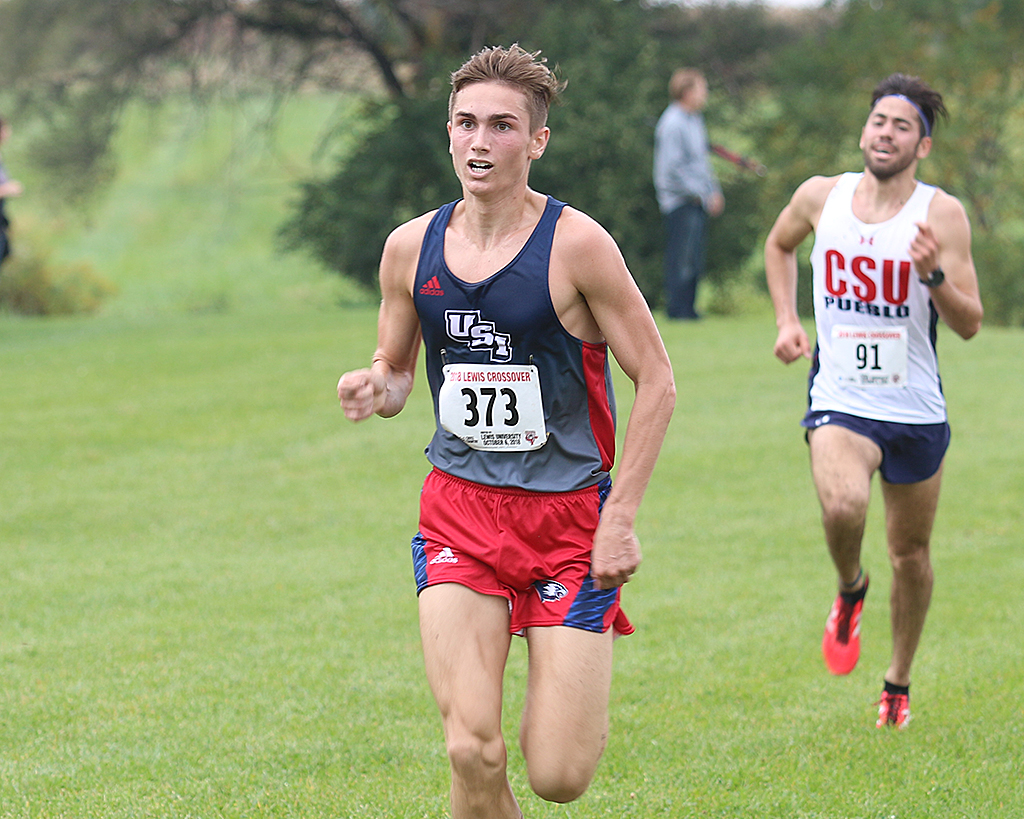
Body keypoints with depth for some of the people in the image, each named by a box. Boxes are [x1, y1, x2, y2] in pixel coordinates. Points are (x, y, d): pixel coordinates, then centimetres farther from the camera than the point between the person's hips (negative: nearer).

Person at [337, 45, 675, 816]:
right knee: (472, 752, -15)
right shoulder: (411, 247, 3)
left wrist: (620, 517, -10)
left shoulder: (576, 244, -10)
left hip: (569, 513, -2)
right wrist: (376, 390, -8)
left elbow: (656, 381, -5)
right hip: (459, 509, 3)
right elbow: (395, 368, 17)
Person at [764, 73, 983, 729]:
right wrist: (788, 320, 9)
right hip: (840, 401, 0)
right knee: (842, 506, -29)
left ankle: (899, 682, 34)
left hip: (917, 410, 0)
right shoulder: (821, 196, -1)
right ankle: (850, 591, 5)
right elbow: (780, 245, 22)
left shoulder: (942, 214, -9)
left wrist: (933, 275, -28)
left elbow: (970, 325, -10)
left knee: (911, 552, 12)